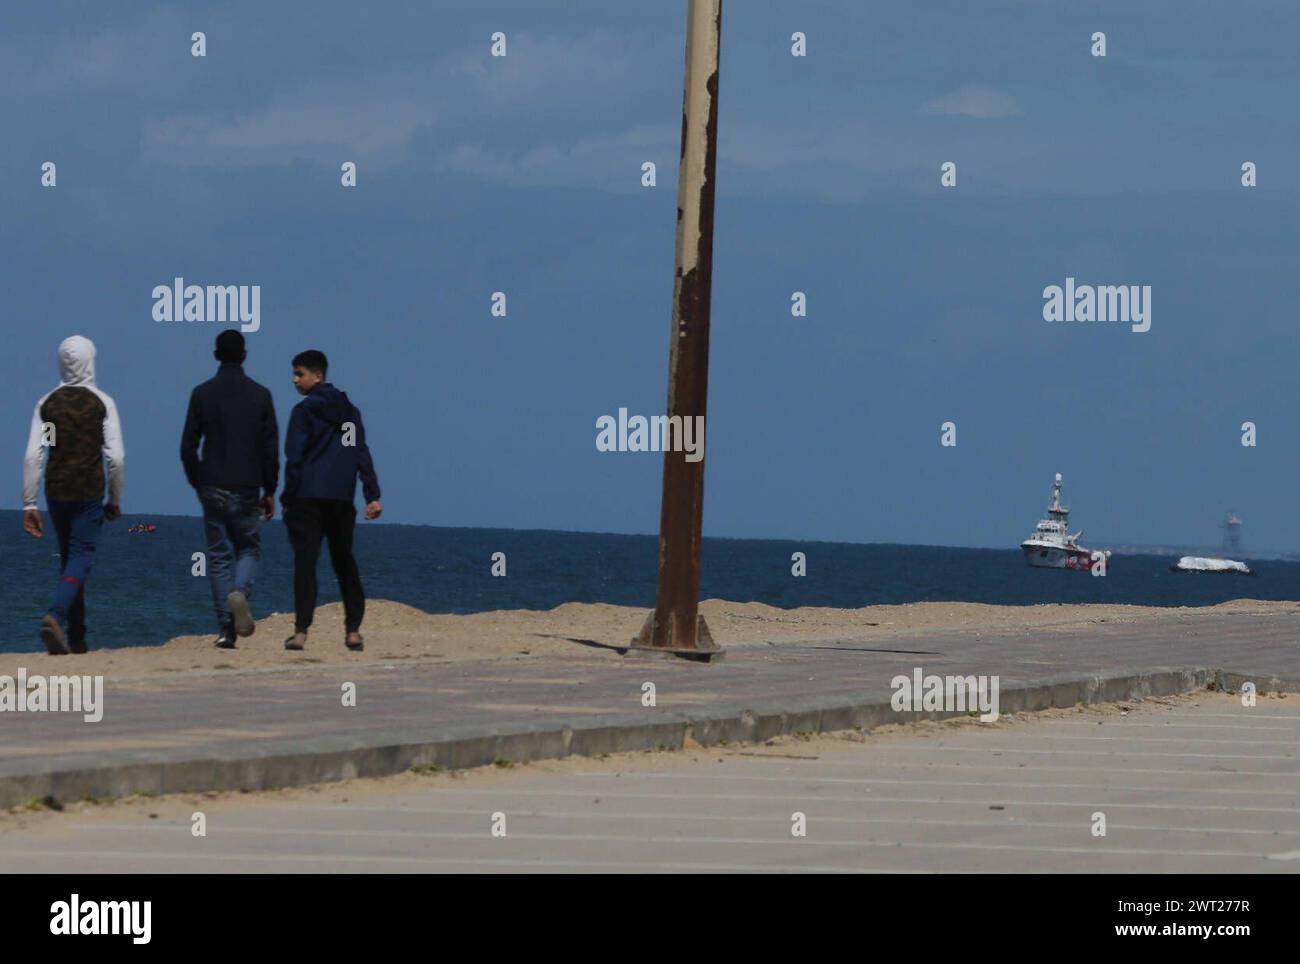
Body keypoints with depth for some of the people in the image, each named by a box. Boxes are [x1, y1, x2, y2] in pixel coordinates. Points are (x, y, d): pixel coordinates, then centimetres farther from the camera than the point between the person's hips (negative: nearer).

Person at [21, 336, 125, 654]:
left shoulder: (47, 404, 2)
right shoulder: (102, 403, -5)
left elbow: (33, 455, -3)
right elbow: (116, 457, -8)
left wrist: (29, 505, -1)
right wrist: (115, 500, 4)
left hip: (56, 491, 3)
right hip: (89, 491, -3)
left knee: (69, 557, 16)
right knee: (81, 556, -3)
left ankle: (76, 638, 19)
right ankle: (55, 616, -29)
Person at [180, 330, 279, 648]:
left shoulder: (202, 394, -1)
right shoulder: (260, 395, -1)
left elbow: (188, 447, -1)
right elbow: (270, 448, -1)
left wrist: (198, 484, 12)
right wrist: (269, 491, 8)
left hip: (213, 489, 0)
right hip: (246, 489, 0)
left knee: (219, 556, 5)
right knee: (249, 548, 13)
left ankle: (226, 629, 0)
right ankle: (240, 592, -19)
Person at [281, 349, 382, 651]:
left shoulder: (305, 410, -4)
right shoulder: (349, 411, 13)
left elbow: (294, 458, -7)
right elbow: (362, 455, 11)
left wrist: (288, 498, -3)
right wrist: (372, 496, 8)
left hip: (308, 499, -5)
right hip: (342, 499, 5)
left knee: (305, 563, -6)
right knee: (345, 562, 12)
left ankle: (301, 631, -14)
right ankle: (353, 630, 9)